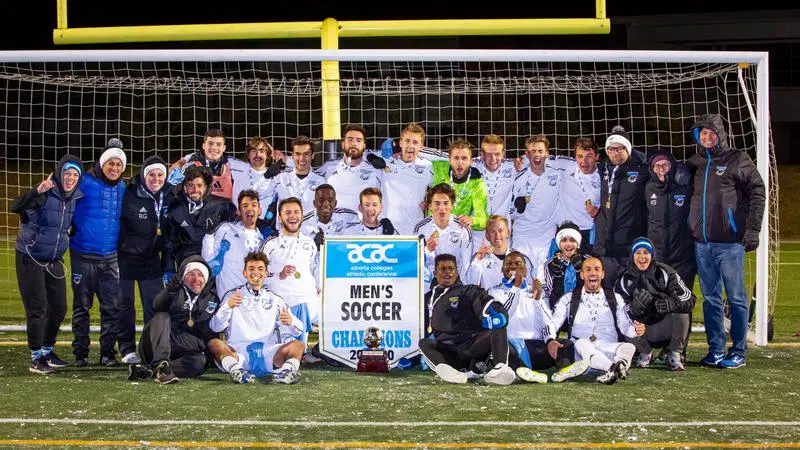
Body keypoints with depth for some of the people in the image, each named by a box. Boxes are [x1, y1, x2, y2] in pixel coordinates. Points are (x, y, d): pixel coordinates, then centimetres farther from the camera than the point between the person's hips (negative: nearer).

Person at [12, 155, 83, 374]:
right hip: (30, 259, -6)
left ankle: (46, 351, 27)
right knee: (37, 309, -6)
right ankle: (36, 358, 2)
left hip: (55, 261, 6)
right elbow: (15, 207, -36)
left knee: (59, 308, 11)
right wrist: (37, 191, -49)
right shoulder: (45, 195, -20)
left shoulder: (77, 197, 0)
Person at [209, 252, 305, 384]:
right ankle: (236, 371, -51)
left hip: (268, 353, 2)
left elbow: (298, 331, 15)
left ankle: (286, 370, -48)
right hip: (238, 352, -1)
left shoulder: (275, 300, 22)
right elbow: (215, 327, 5)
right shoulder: (232, 296, 18)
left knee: (298, 345, -22)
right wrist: (227, 306, -14)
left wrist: (291, 321, -10)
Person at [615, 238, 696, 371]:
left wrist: (672, 303, -35)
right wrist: (635, 306, -35)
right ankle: (645, 353, 4)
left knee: (681, 313, -29)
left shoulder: (665, 273, -7)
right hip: (642, 331, 1)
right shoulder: (624, 279, -3)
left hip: (665, 327, -1)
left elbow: (690, 299, -13)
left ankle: (675, 355, -8)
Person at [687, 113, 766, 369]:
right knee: (711, 299, 9)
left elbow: (757, 192, -3)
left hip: (730, 242, -5)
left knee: (736, 297, -1)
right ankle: (716, 350, 16)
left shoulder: (737, 160, 0)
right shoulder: (694, 164, 14)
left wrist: (752, 229, -9)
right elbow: (687, 196, 22)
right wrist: (688, 231, 11)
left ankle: (739, 352, 4)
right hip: (702, 242, 5)